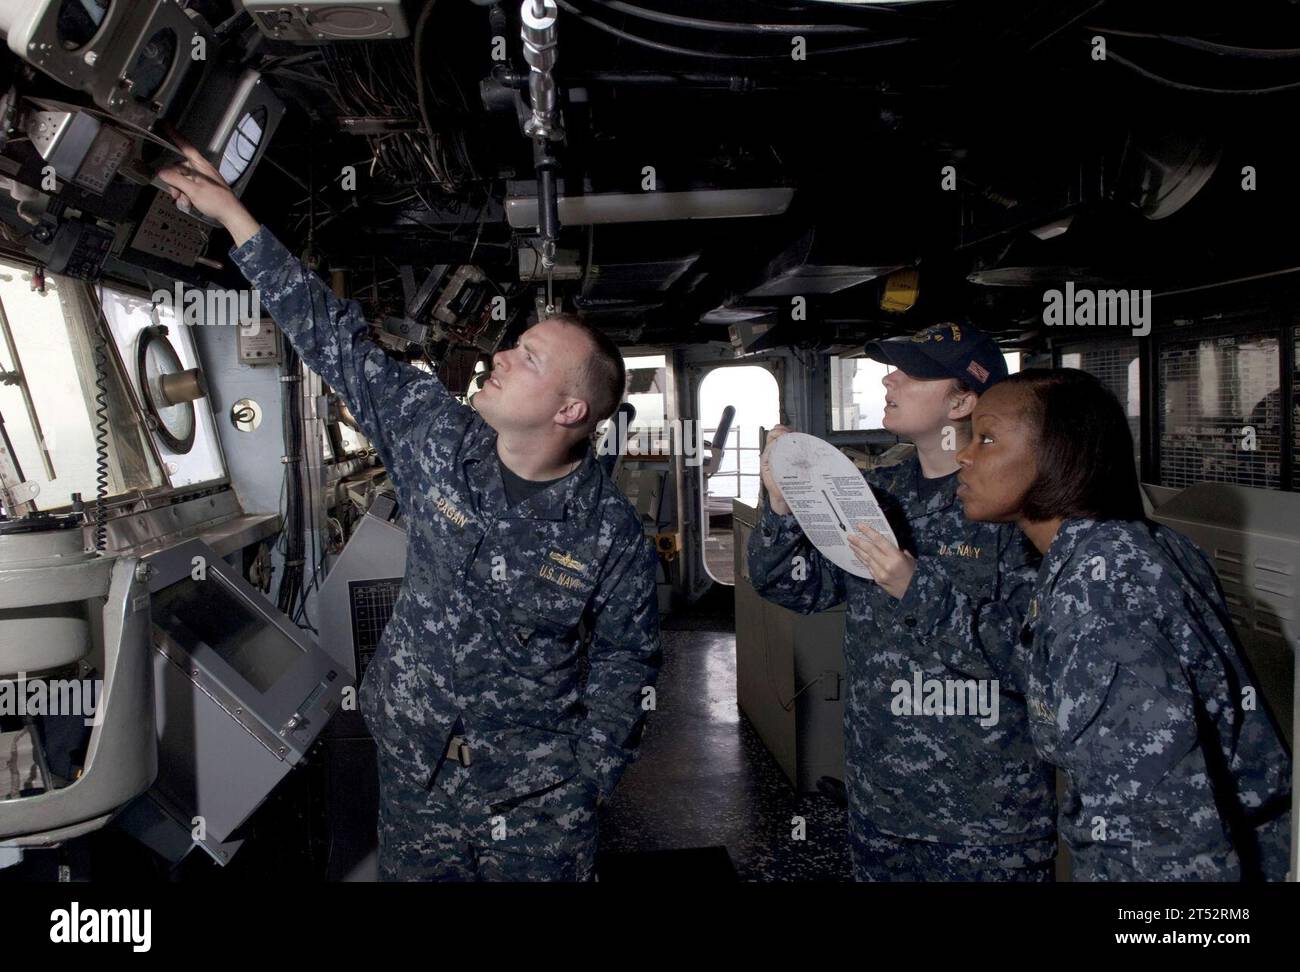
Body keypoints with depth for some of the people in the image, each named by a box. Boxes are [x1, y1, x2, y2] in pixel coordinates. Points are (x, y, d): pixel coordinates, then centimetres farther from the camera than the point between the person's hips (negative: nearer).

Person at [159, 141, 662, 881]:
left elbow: (626, 661, -5)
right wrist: (232, 214, -3)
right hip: (415, 765, 4)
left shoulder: (614, 534, -17)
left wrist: (589, 780, -6)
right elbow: (337, 339, -5)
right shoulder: (435, 435, -10)